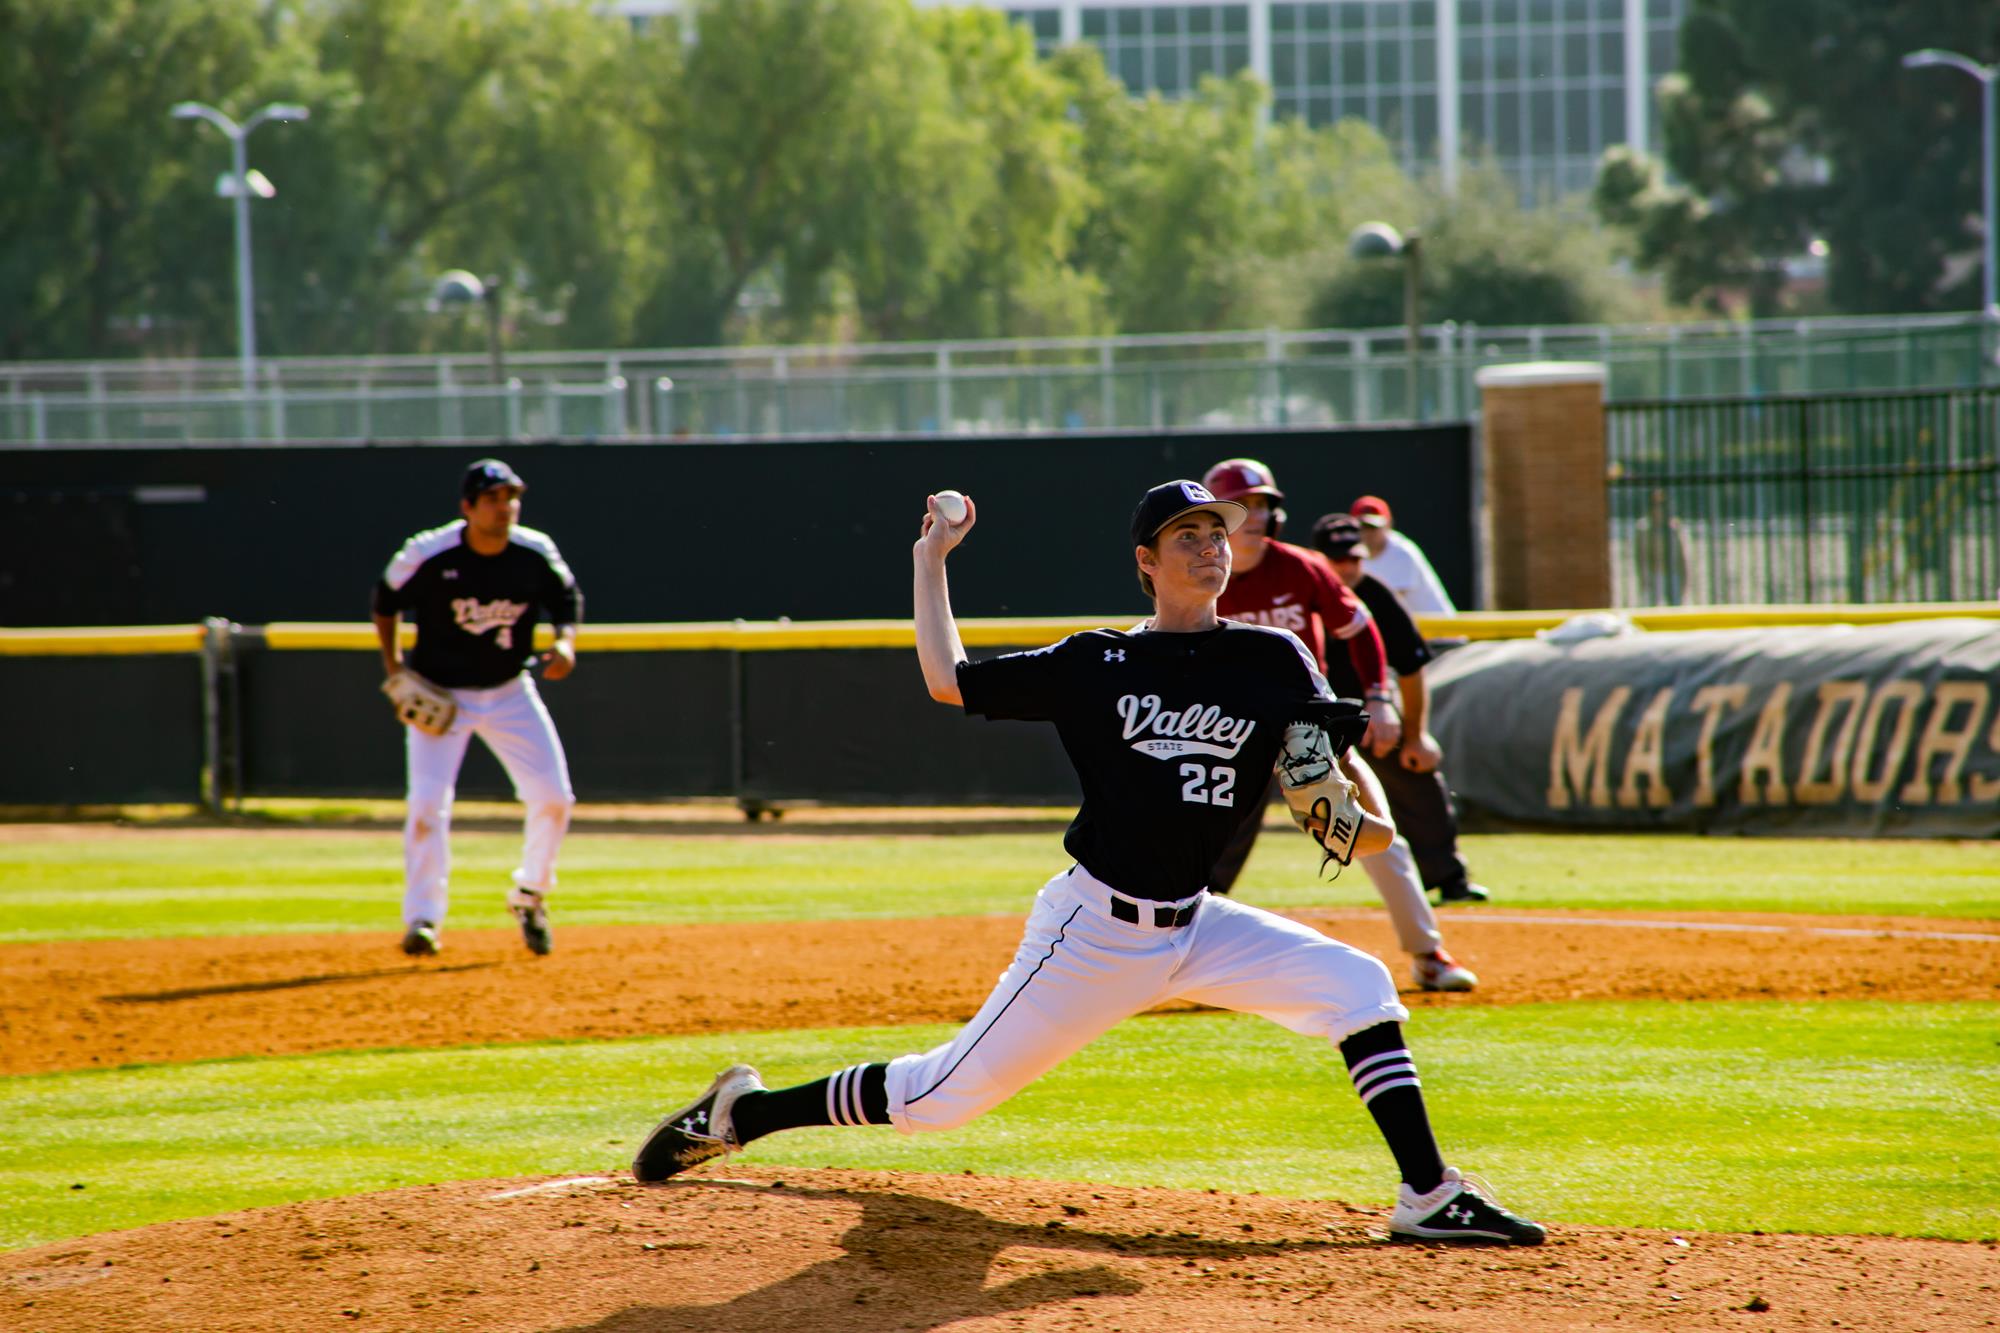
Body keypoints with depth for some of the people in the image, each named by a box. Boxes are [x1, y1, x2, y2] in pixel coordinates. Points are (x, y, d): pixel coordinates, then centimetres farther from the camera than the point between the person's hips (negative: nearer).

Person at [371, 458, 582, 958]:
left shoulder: (536, 554, -12)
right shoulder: (429, 555, -19)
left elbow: (567, 599, 6)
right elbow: (387, 599, -1)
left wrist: (565, 641, -14)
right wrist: (392, 665, -8)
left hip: (510, 691, 3)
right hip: (439, 694, -3)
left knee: (554, 796, -4)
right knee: (428, 804, -16)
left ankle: (530, 895, 20)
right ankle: (422, 918, -5)